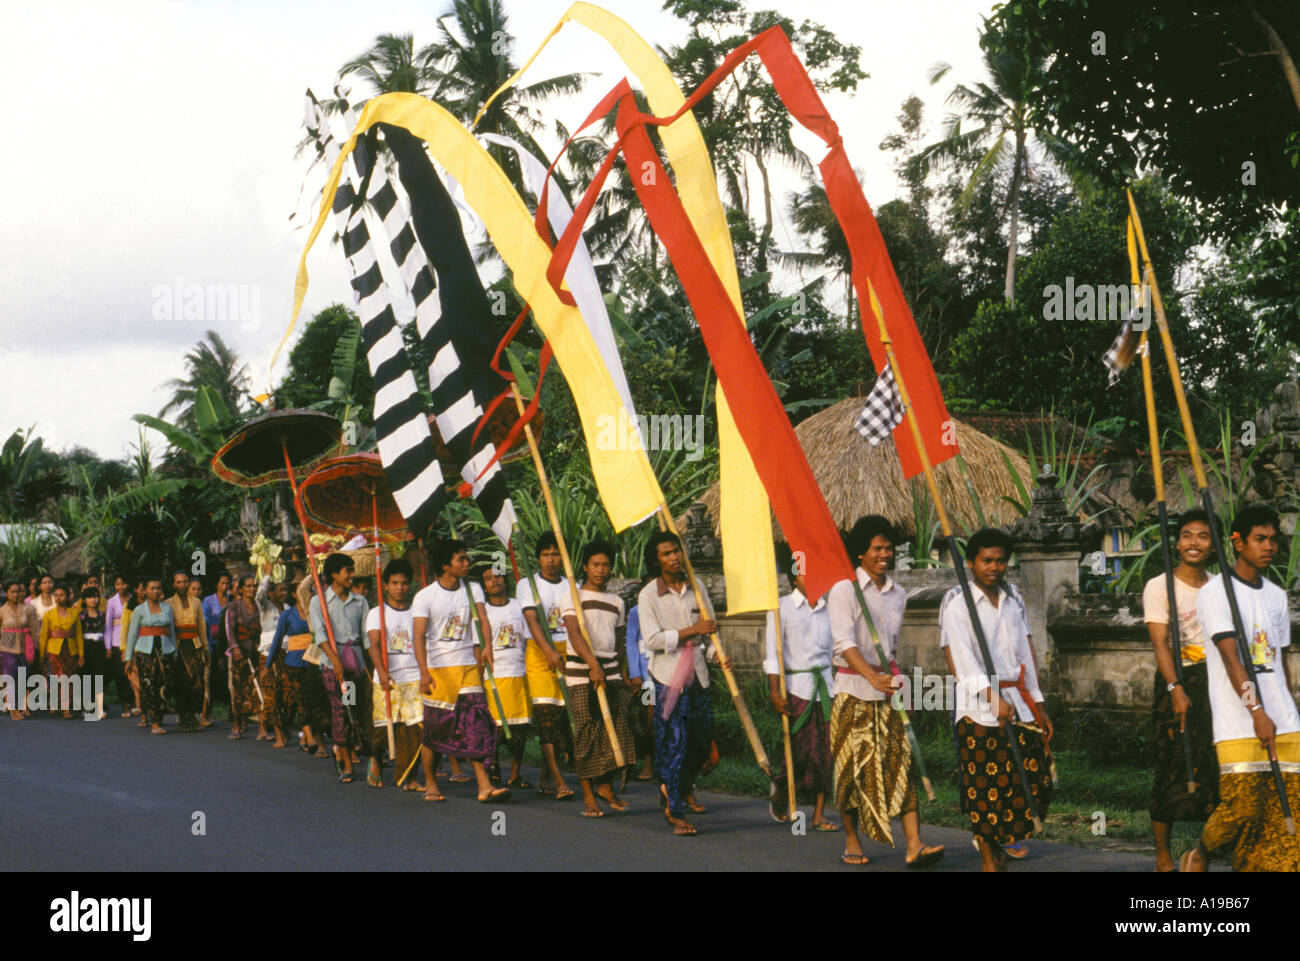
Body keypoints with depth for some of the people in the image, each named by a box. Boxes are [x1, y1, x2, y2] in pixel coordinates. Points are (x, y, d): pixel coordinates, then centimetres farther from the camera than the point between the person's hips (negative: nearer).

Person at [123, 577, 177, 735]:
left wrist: (175, 654, 12)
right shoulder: (139, 610, 6)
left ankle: (157, 721, 4)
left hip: (165, 651, 2)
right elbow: (132, 634, 6)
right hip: (145, 652, -2)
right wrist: (128, 658, 2)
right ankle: (154, 723, -7)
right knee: (148, 687, -10)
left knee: (164, 688, -4)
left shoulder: (167, 608, 13)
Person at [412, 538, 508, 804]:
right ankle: (431, 785, 19)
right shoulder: (425, 597, -5)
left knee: (476, 724, -6)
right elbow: (419, 636, -12)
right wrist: (424, 672, -24)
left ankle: (484, 786, -9)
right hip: (437, 668, -3)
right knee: (434, 729, 3)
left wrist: (486, 646, -23)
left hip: (468, 665, 3)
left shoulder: (472, 590, 8)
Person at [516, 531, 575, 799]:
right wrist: (549, 651, -24)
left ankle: (545, 777, 15)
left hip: (568, 653, 3)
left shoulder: (571, 586, 15)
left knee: (563, 715, 1)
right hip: (539, 653, -3)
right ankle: (558, 781, -16)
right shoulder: (527, 585, 5)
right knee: (547, 716, -12)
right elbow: (532, 619, -9)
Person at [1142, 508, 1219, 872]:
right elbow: (1160, 642, -11)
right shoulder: (1159, 587, -2)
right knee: (1172, 766, -3)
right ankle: (1163, 855, 6)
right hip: (1177, 683, -4)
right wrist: (1175, 689, -23)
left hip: (1216, 681, 4)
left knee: (1216, 767, -3)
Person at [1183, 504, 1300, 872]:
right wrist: (1257, 712, -22)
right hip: (1239, 723, -6)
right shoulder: (1216, 592, -3)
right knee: (1242, 806, -9)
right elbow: (1231, 658, -13)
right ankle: (1199, 857, 16)